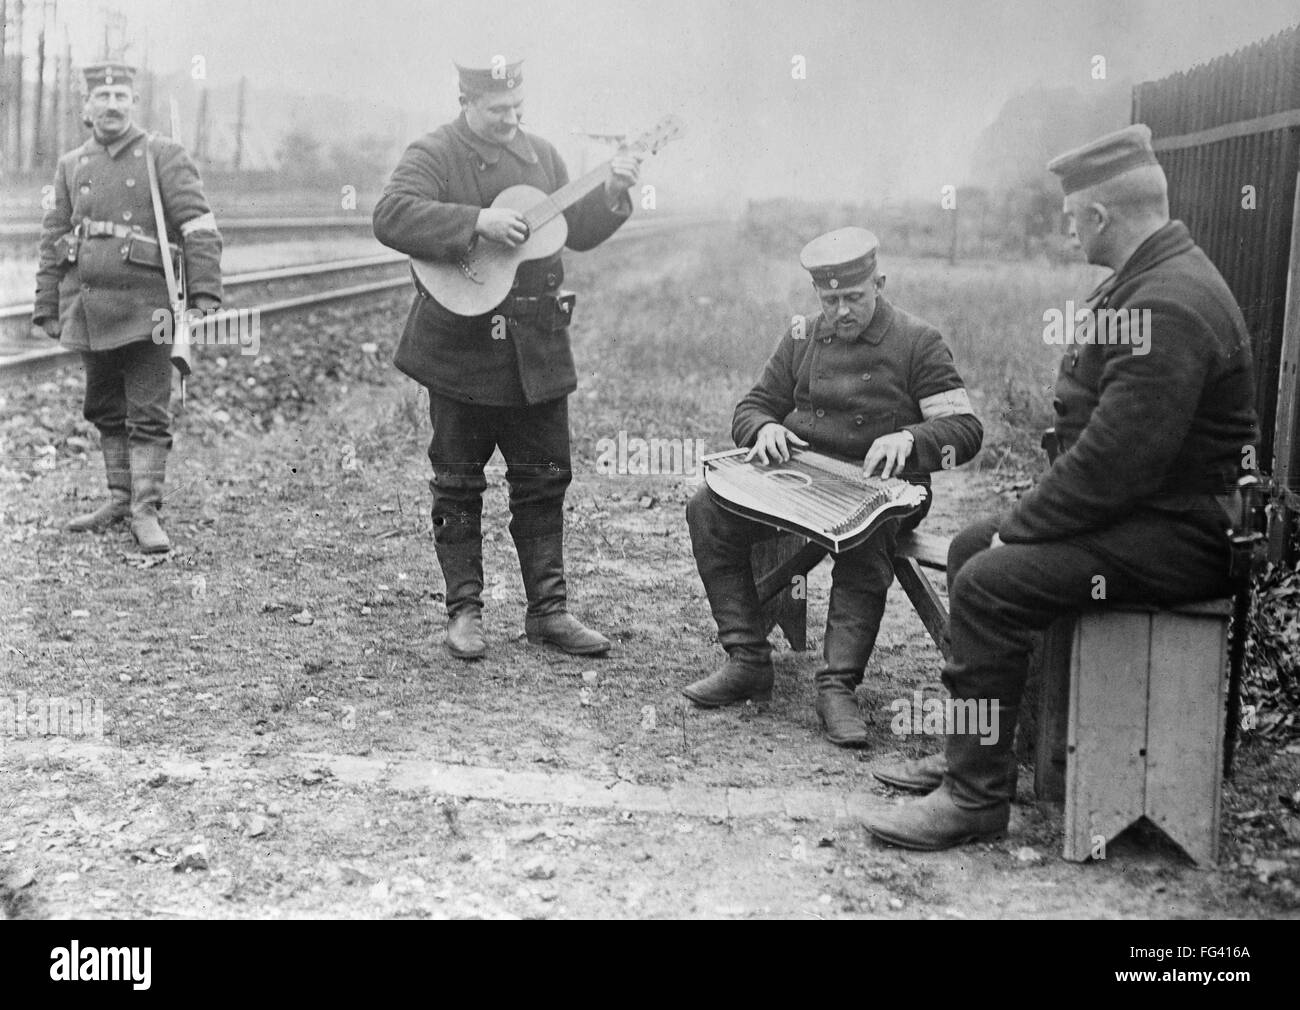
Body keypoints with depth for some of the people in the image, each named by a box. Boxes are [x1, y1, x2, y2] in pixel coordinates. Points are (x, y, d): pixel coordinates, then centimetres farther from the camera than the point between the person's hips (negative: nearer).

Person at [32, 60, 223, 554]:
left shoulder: (163, 156, -1)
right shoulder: (71, 165, 14)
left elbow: (200, 227, -8)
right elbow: (53, 239, 16)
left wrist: (205, 295, -16)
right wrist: (46, 307, 12)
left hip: (144, 307, -5)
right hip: (86, 308, 5)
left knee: (149, 415, -4)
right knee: (105, 409, 14)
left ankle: (146, 511, 0)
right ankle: (120, 497, 26)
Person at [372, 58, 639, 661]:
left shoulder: (541, 155, 12)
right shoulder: (434, 155, -7)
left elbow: (576, 233, 17)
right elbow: (391, 217, -24)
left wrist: (610, 195, 0)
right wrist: (477, 222, -28)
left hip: (536, 350, 5)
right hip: (460, 351, -5)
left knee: (544, 480, 8)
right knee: (458, 486, 4)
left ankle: (548, 610, 17)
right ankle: (464, 611, 15)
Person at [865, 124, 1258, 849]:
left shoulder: (1168, 308, -23)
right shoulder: (1150, 279, 13)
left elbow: (1118, 459, -27)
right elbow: (1102, 435, 15)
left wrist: (1020, 530, -16)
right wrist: (1024, 522, 7)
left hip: (1181, 535, -11)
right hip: (1144, 503, 11)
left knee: (989, 585, -22)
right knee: (971, 548, 12)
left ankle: (979, 796, -11)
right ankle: (969, 753, 18)